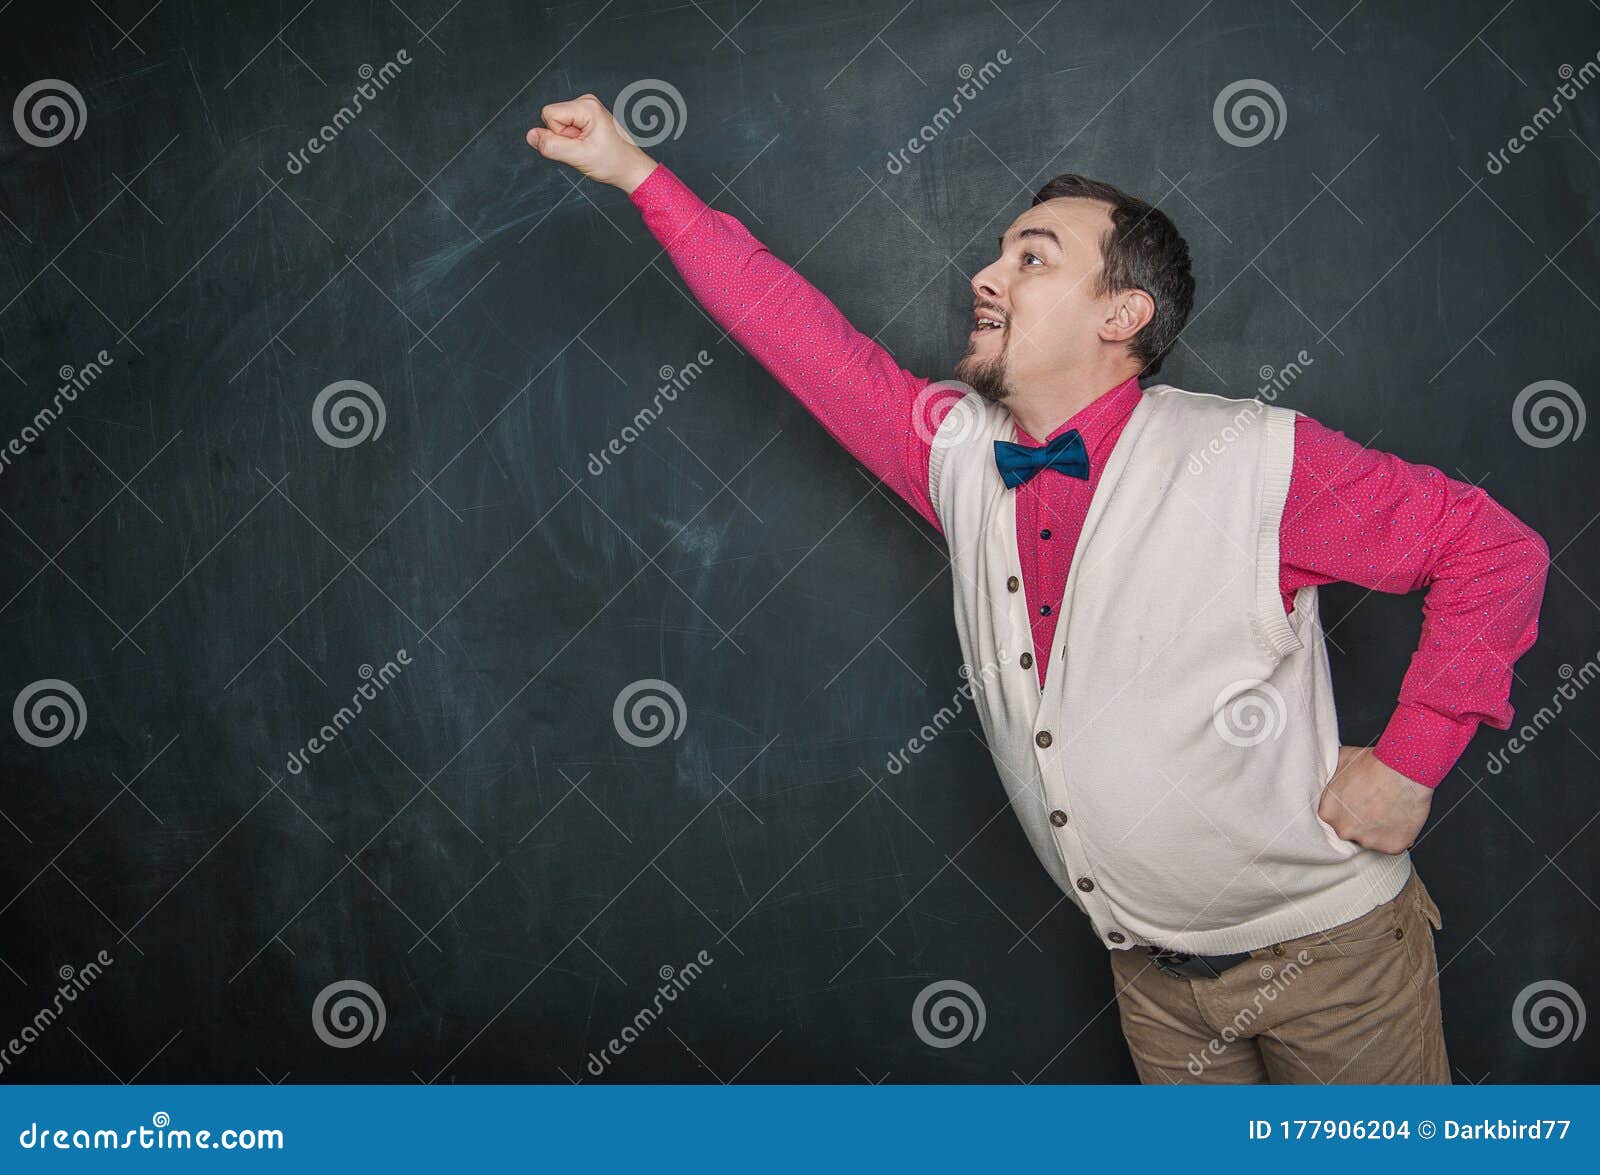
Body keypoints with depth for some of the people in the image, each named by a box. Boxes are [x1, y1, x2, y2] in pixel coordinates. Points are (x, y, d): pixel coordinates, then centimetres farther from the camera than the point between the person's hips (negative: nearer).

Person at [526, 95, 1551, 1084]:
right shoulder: (956, 451, -2)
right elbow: (792, 326, 1)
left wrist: (1409, 763, -15)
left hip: (1328, 952, -4)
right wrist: (636, 169, 2)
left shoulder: (1255, 462, -17)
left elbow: (1495, 548, -12)